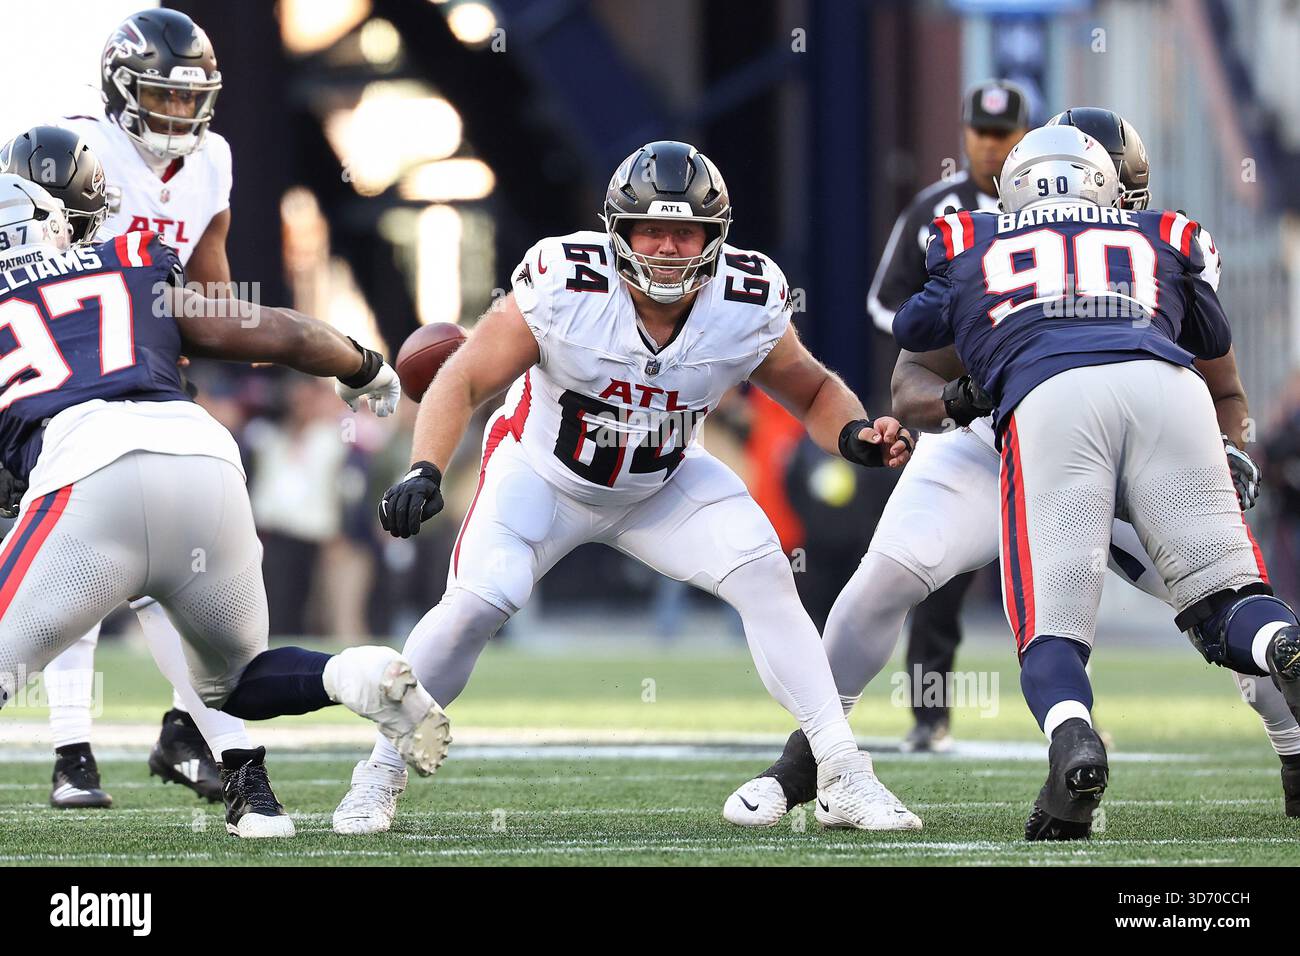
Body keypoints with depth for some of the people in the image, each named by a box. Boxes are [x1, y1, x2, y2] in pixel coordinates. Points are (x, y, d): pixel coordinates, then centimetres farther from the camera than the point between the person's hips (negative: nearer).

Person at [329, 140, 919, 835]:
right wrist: (424, 471, -39)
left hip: (663, 484, 2)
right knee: (475, 606, -22)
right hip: (542, 475, -2)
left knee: (765, 577, -18)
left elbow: (812, 391, -4)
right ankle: (380, 774, 0)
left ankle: (843, 780, -11)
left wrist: (855, 432, -26)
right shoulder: (564, 283, -30)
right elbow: (464, 380, -24)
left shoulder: (747, 303, -22)